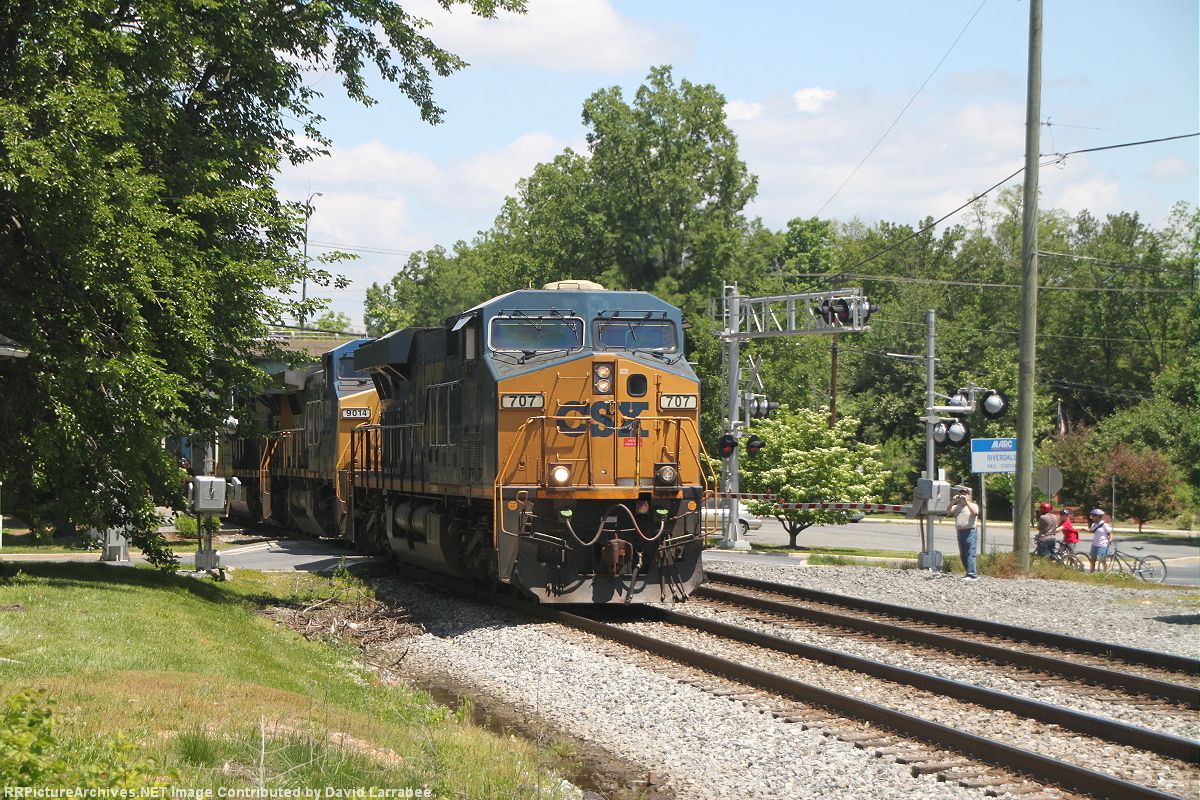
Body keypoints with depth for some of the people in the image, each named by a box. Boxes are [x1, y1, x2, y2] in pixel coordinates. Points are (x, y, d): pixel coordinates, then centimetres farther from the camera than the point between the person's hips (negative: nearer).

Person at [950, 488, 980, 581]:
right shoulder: (957, 507, 17)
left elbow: (975, 512, -18)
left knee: (970, 554, -13)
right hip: (960, 532, 7)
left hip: (970, 532, -7)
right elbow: (949, 510, 1)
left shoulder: (972, 505, 3)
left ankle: (972, 575, -16)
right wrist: (953, 501, -14)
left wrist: (966, 502, -20)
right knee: (962, 555, 10)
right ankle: (969, 573, 20)